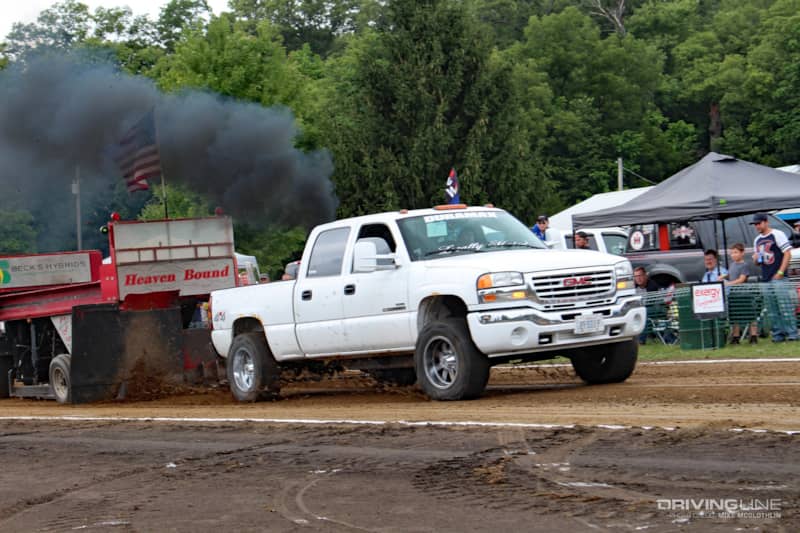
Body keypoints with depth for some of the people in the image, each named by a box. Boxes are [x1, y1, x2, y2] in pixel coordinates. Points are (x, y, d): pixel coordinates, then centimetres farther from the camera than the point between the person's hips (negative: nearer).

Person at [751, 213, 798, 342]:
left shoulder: (777, 234, -2)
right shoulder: (757, 240, 19)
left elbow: (788, 254, -7)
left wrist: (780, 272, -14)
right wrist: (755, 259, 1)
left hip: (779, 279, -7)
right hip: (765, 280, 7)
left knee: (786, 307, -11)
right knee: (772, 311, 5)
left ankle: (792, 334, -10)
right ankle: (778, 334, 10)